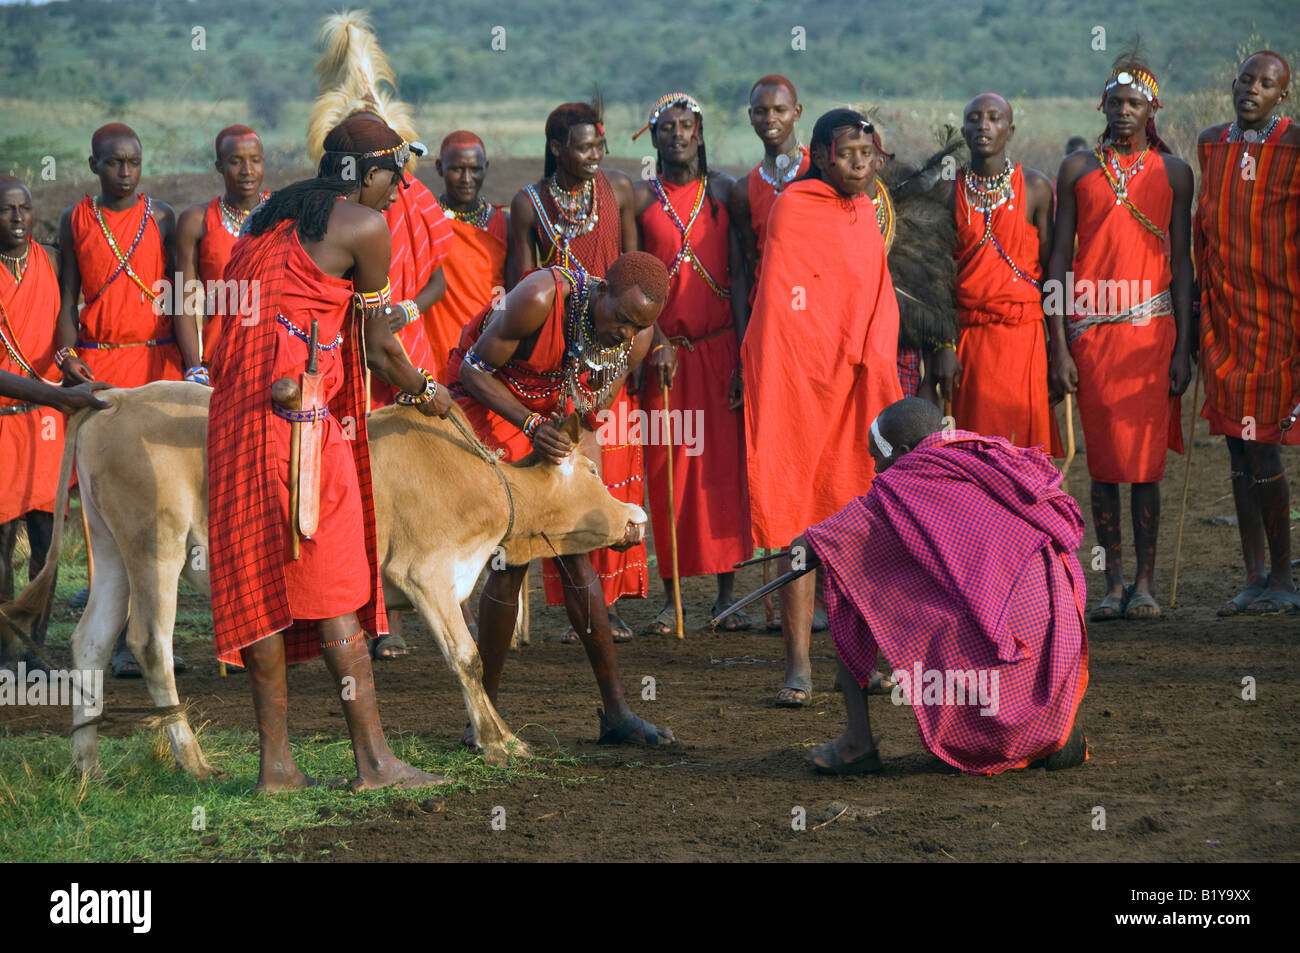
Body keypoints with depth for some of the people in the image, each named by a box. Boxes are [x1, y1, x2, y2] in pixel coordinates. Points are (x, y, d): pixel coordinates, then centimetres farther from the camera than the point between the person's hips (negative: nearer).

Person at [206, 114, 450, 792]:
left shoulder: (274, 217, 22)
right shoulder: (363, 225, -2)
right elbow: (377, 342, 0)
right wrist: (423, 390, 19)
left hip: (238, 403, 8)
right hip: (305, 409, -8)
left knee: (263, 582, 7)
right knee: (336, 584, -5)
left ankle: (275, 762, 8)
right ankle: (374, 760, -5)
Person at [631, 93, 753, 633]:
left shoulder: (723, 191, 7)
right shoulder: (640, 197, 5)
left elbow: (737, 272, 4)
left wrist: (744, 347, -3)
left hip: (718, 345, 0)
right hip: (663, 346, 0)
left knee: (723, 462, -1)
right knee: (665, 466, -1)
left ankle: (726, 594, 4)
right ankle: (671, 596, 4)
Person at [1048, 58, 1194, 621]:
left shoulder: (1172, 172, 7)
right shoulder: (1078, 170, 8)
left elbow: (1181, 263, 7)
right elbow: (1060, 258, 6)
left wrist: (1183, 348, 0)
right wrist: (1058, 346, -1)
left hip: (1150, 327, -1)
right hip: (1090, 328, 1)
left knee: (1145, 458, -4)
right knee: (1103, 460, 1)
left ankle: (1145, 581, 2)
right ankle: (1113, 584, 6)